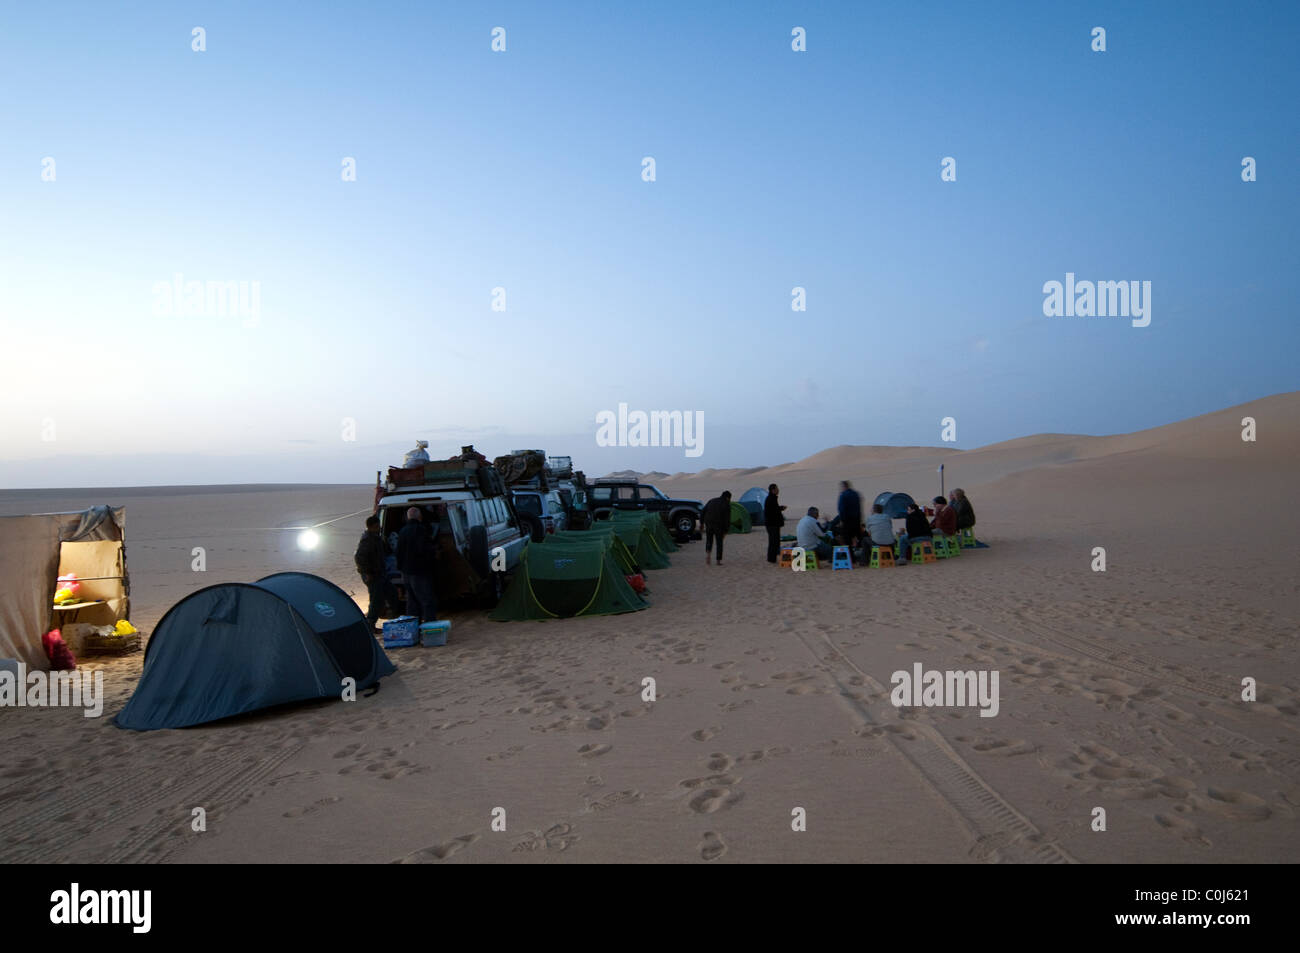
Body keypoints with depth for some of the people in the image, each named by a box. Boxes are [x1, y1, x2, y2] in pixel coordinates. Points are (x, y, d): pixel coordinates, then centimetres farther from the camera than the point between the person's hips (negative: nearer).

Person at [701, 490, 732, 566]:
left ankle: (708, 552, -7)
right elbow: (727, 519, -4)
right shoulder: (727, 504, 1)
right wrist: (726, 530, 1)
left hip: (708, 524, 3)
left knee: (709, 540, 18)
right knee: (719, 542, 11)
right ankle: (719, 560, 10)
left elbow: (703, 512, 10)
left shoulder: (712, 501, 14)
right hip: (719, 525, -3)